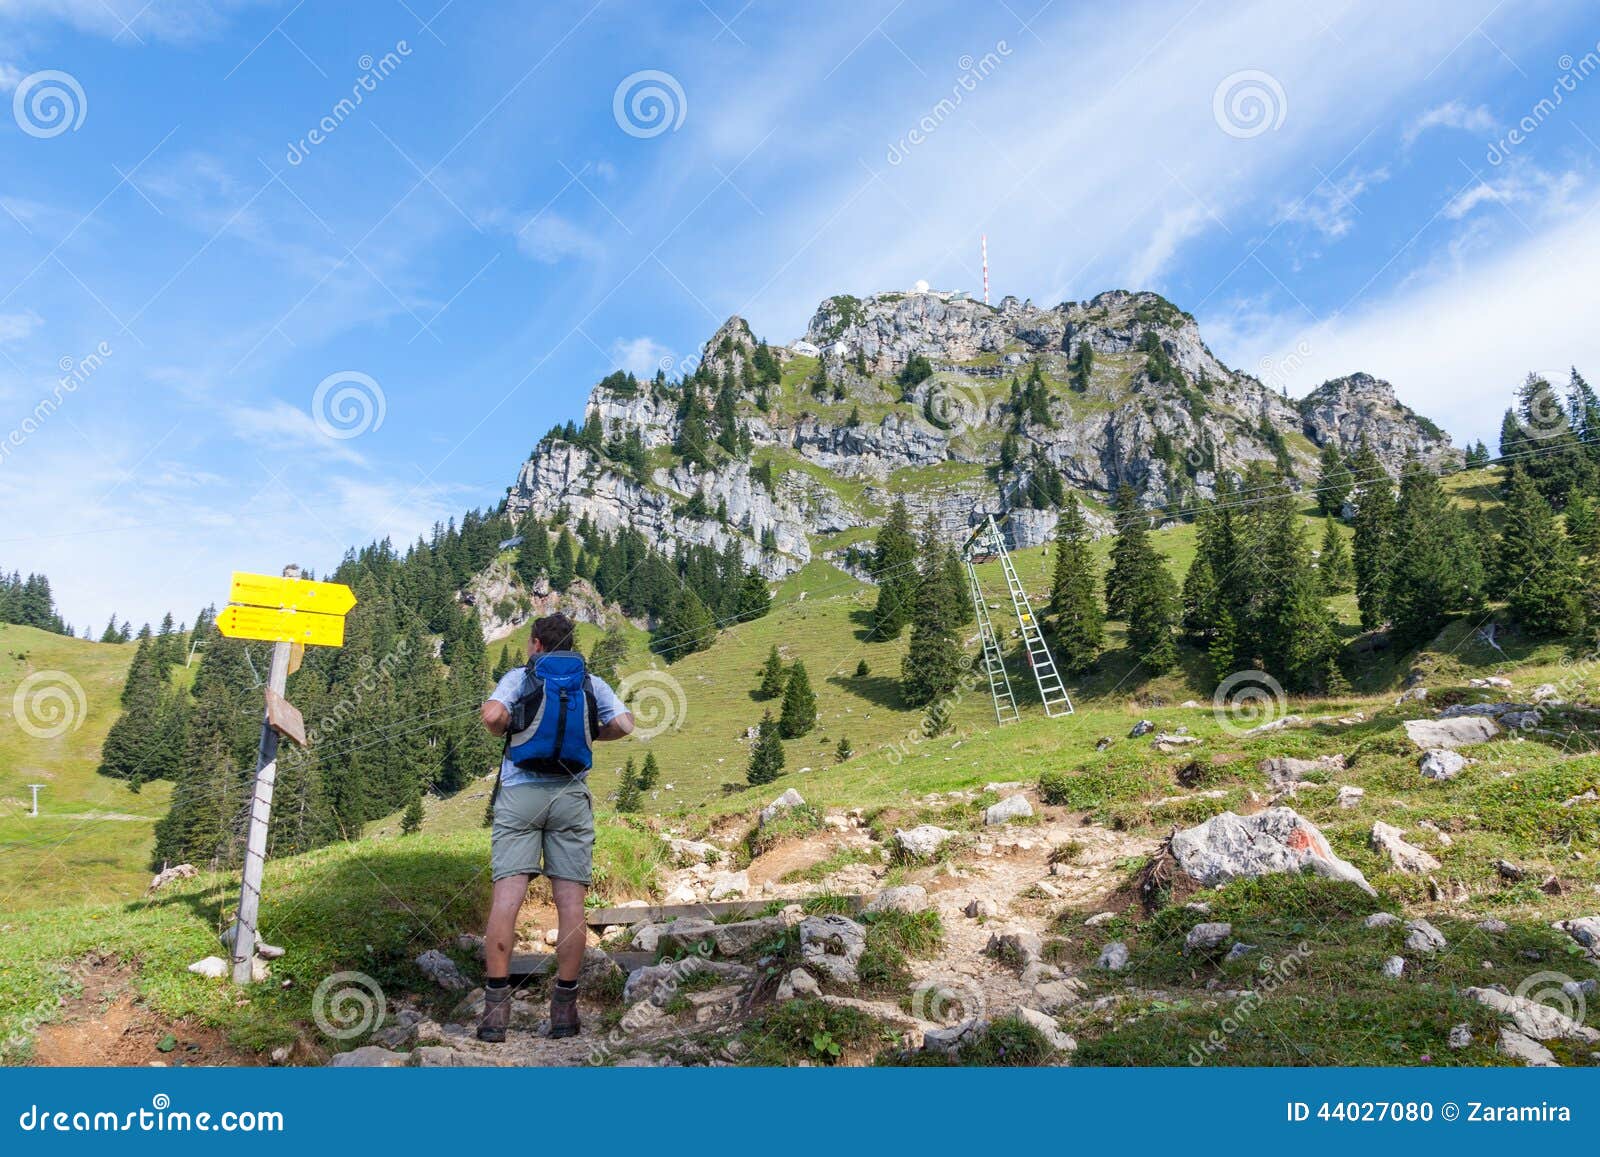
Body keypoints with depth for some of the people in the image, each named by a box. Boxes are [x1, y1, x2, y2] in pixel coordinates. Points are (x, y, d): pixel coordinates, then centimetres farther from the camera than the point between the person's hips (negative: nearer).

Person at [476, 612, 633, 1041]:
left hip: (520, 793, -1)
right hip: (571, 796, 1)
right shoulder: (591, 682, 12)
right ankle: (564, 1006, 5)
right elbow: (625, 724, 2)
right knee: (571, 901, 2)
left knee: (506, 895, -3)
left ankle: (496, 1006, -6)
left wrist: (505, 729, 11)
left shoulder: (520, 676, 6)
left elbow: (492, 716, -11)